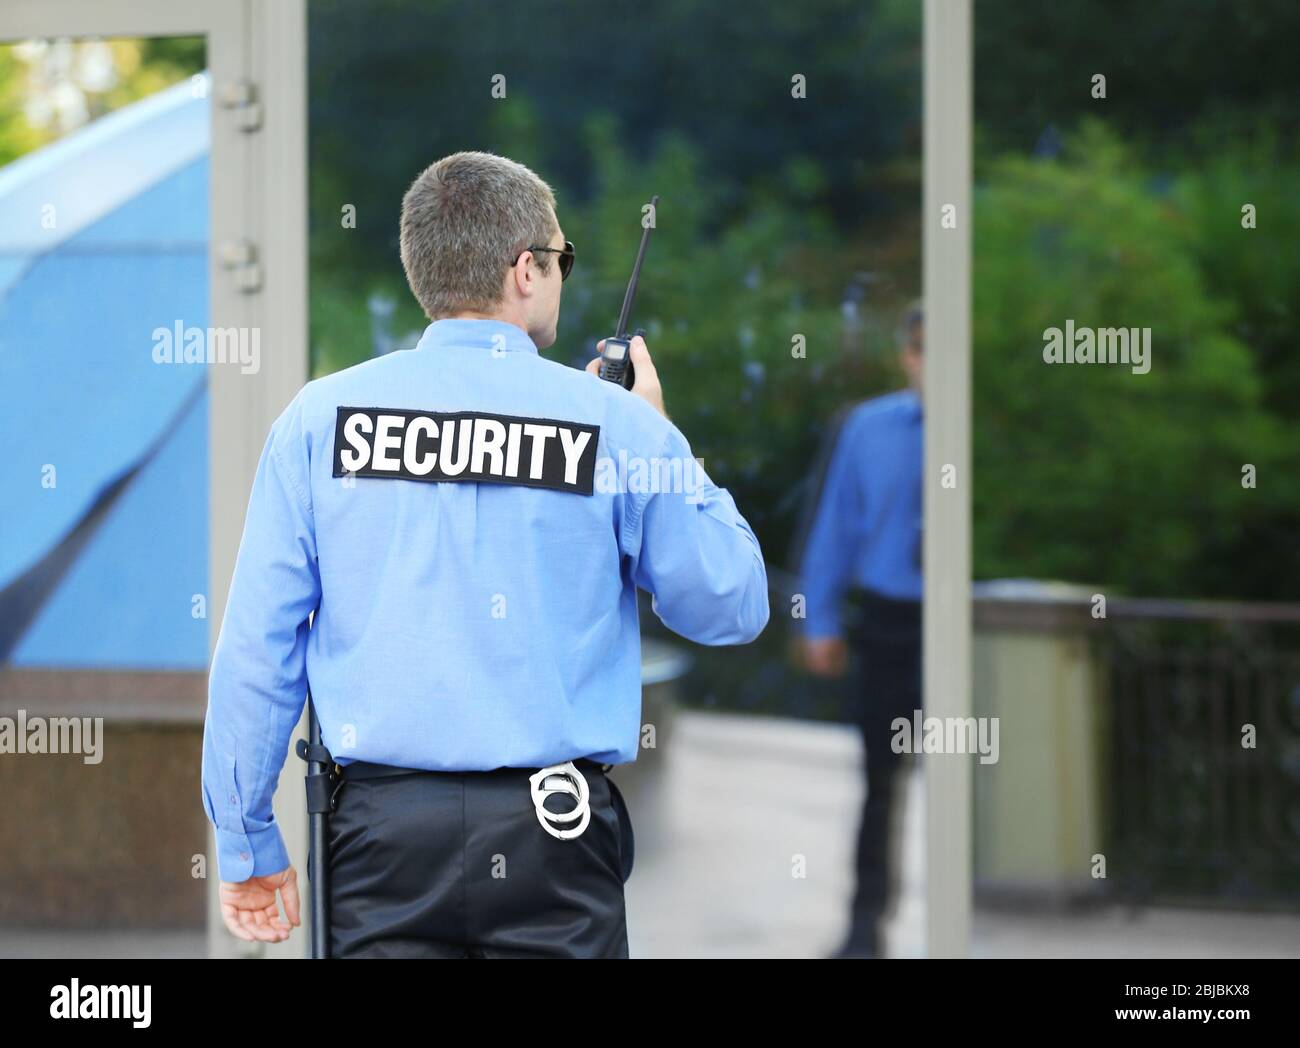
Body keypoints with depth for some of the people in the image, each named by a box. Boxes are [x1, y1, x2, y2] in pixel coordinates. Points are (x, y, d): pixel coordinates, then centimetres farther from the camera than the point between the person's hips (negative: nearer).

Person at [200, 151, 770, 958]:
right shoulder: (612, 421, -2)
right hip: (554, 833, -1)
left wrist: (246, 843, 7)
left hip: (384, 827, 1)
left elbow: (258, 641, 0)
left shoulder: (321, 418, 2)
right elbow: (733, 608, 7)